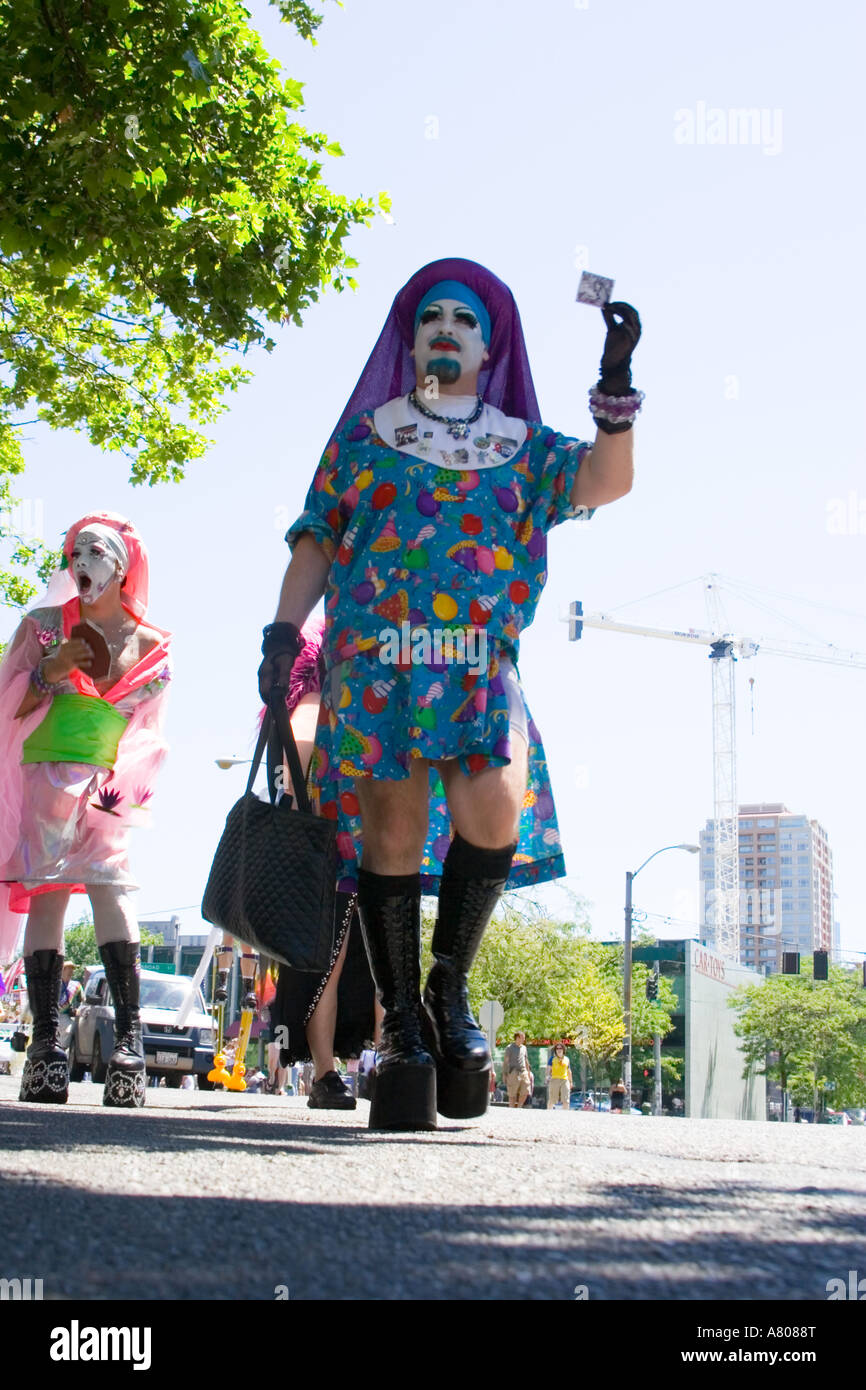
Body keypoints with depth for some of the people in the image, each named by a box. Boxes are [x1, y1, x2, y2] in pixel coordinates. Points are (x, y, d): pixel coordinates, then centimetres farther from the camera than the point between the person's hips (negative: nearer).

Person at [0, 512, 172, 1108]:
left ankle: (129, 1037, -25)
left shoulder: (151, 646, 12)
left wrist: (126, 785, -4)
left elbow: (148, 735, 12)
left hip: (106, 785, 0)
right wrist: (49, 672, -13)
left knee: (108, 883, -18)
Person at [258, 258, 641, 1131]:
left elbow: (606, 481, 2)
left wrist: (616, 388, -10)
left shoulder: (524, 446, 18)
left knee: (494, 813, -22)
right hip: (376, 661, 0)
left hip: (482, 667, 0)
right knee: (392, 834, -8)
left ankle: (450, 988, -1)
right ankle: (404, 1026, 2)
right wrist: (283, 631, 1)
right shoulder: (365, 433, 18)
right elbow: (315, 540, 14)